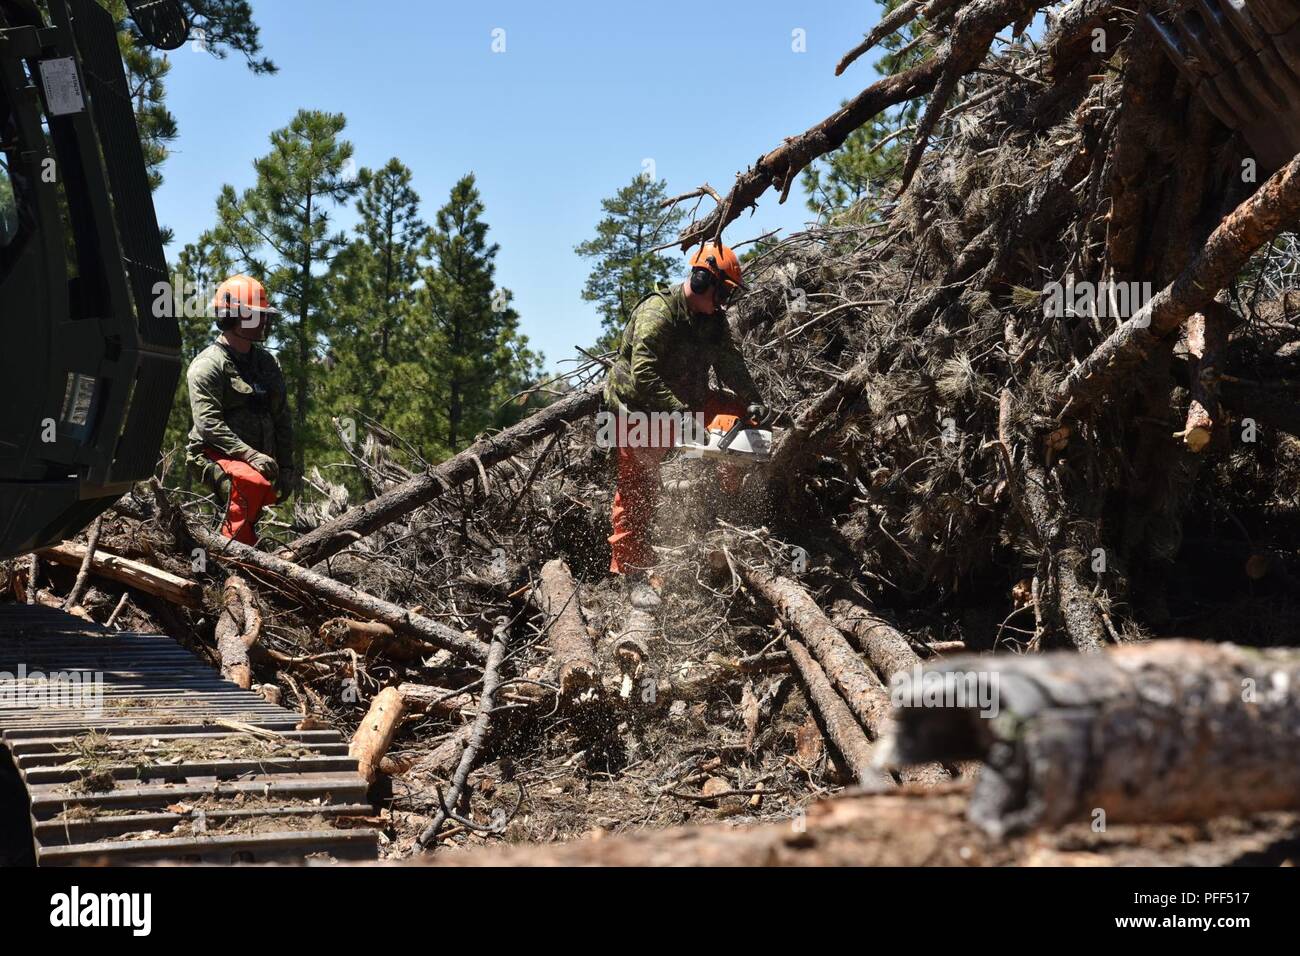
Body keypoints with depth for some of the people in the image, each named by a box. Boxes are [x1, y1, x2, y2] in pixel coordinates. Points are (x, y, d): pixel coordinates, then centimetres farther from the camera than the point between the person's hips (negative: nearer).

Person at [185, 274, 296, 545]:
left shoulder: (268, 363, 16)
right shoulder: (208, 365, -7)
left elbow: (282, 420, 18)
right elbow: (209, 424, -17)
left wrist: (286, 467, 9)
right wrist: (249, 454, -25)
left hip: (260, 458, 8)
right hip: (217, 455, -8)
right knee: (255, 482, -33)